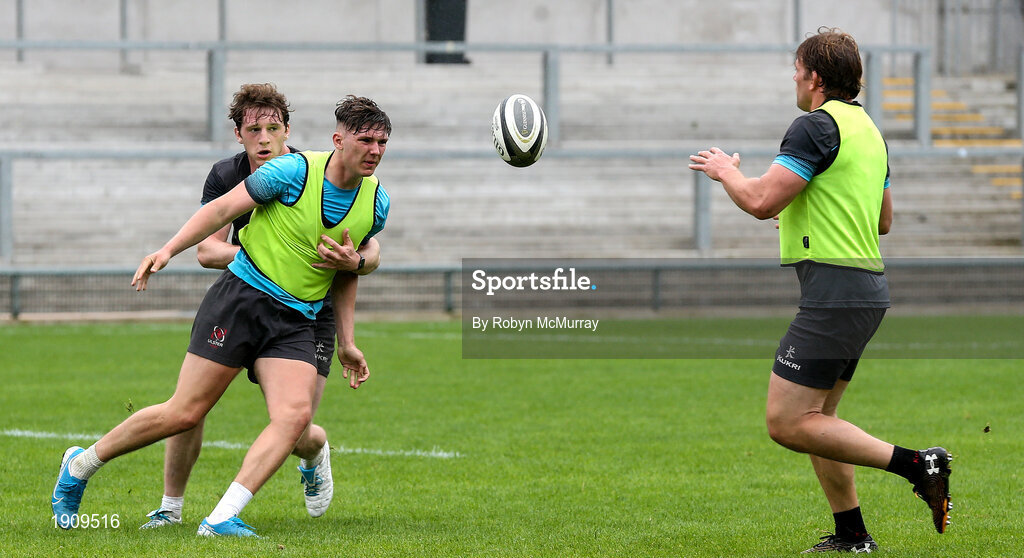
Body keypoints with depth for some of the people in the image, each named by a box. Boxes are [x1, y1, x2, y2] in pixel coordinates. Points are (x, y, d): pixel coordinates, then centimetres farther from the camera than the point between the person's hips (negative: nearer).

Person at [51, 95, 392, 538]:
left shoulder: (376, 202, 5)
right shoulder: (294, 171, -11)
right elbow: (223, 208, -5)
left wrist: (346, 343, 19)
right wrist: (168, 251, -15)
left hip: (295, 322, 5)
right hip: (242, 299, -5)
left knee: (295, 415, -20)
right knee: (184, 413, -5)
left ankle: (222, 518, -22)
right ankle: (80, 465, 15)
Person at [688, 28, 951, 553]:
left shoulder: (817, 126, -13)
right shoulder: (867, 130, 17)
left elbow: (761, 201, -19)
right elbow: (884, 220, 26)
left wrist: (724, 170, 0)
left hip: (834, 289, -10)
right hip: (866, 287, 10)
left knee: (787, 423, -10)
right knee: (814, 418, 16)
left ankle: (916, 464, -16)